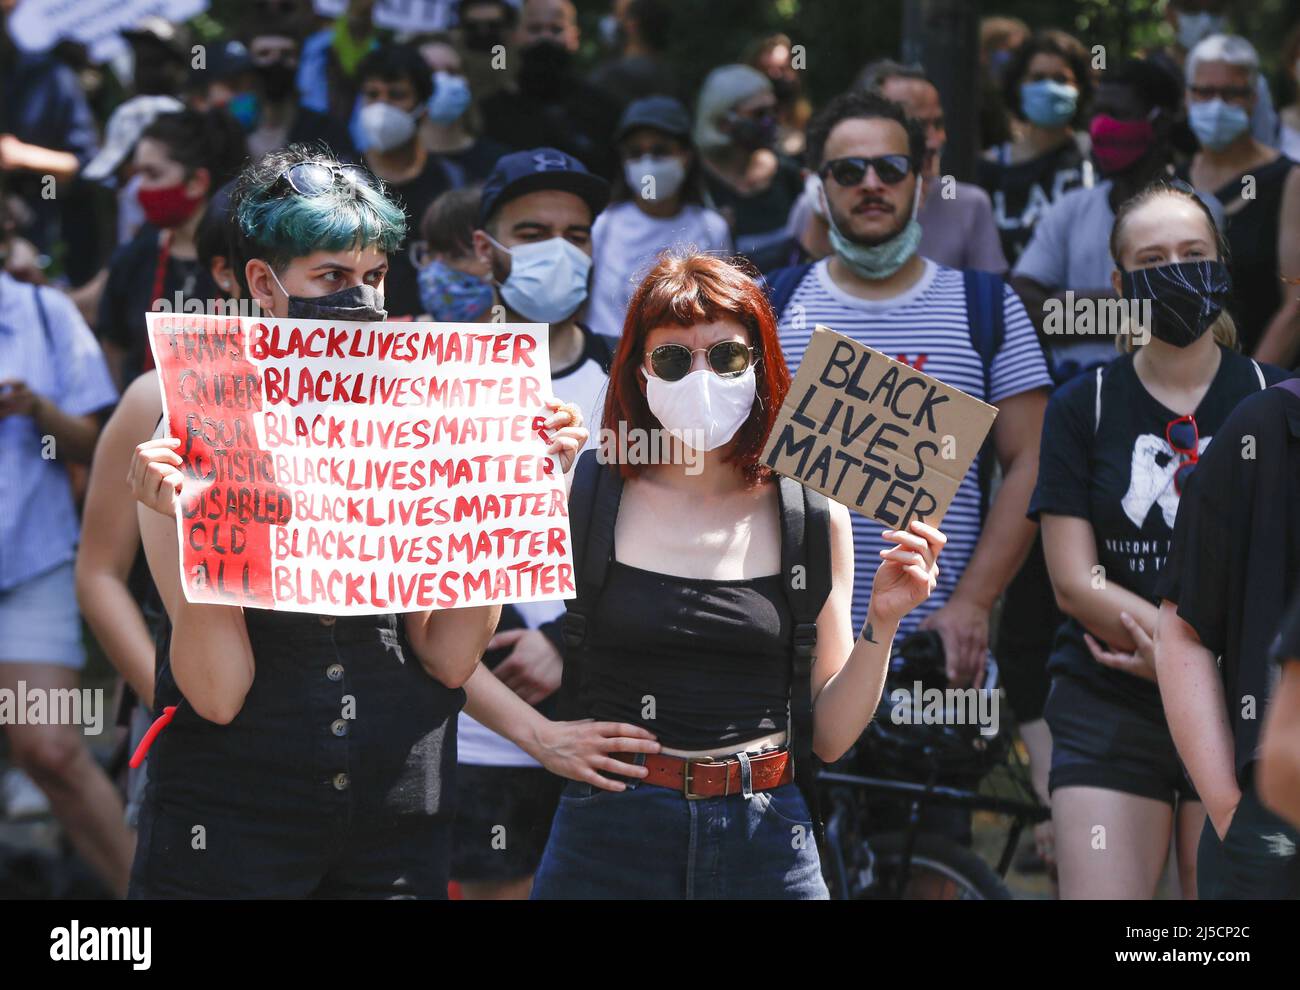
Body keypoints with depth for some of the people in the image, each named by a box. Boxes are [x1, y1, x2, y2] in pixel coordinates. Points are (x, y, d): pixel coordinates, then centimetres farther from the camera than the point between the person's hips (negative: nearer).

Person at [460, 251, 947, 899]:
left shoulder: (815, 518, 2)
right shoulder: (579, 496, -4)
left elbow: (829, 737, 4)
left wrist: (880, 626, -9)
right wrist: (540, 738, -8)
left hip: (765, 845, 2)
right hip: (609, 841, -1)